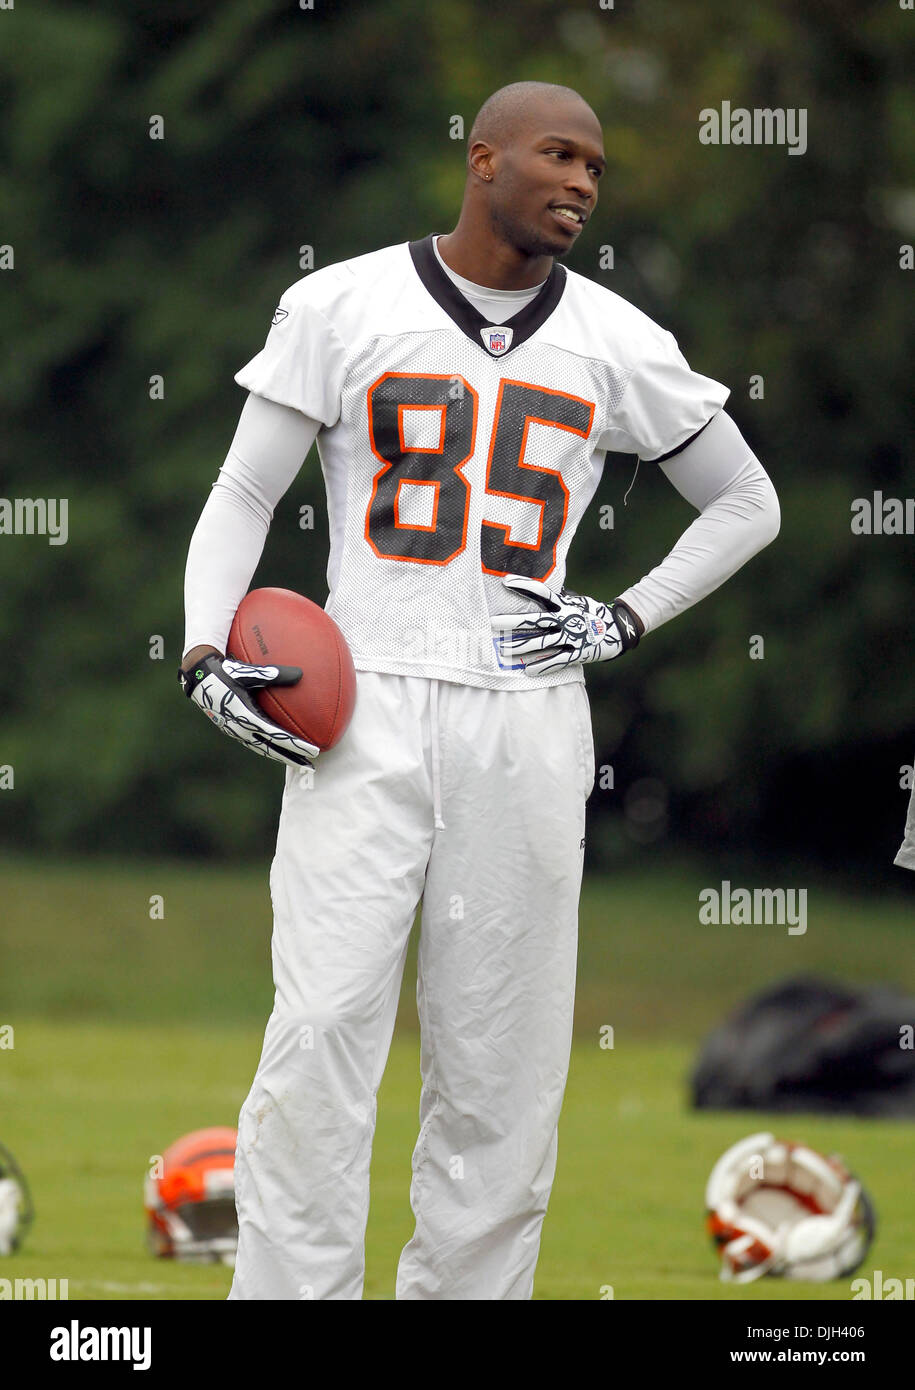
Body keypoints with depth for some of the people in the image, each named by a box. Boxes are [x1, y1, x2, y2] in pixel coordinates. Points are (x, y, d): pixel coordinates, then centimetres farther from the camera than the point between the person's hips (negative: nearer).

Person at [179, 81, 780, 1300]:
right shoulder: (343, 307, 4)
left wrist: (628, 619, 6)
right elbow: (244, 493, 8)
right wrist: (208, 655, -7)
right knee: (322, 1038, -13)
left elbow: (746, 503, 20)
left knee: (499, 1070, 2)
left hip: (526, 729, 2)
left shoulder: (616, 344, 9)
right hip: (361, 718, -2)